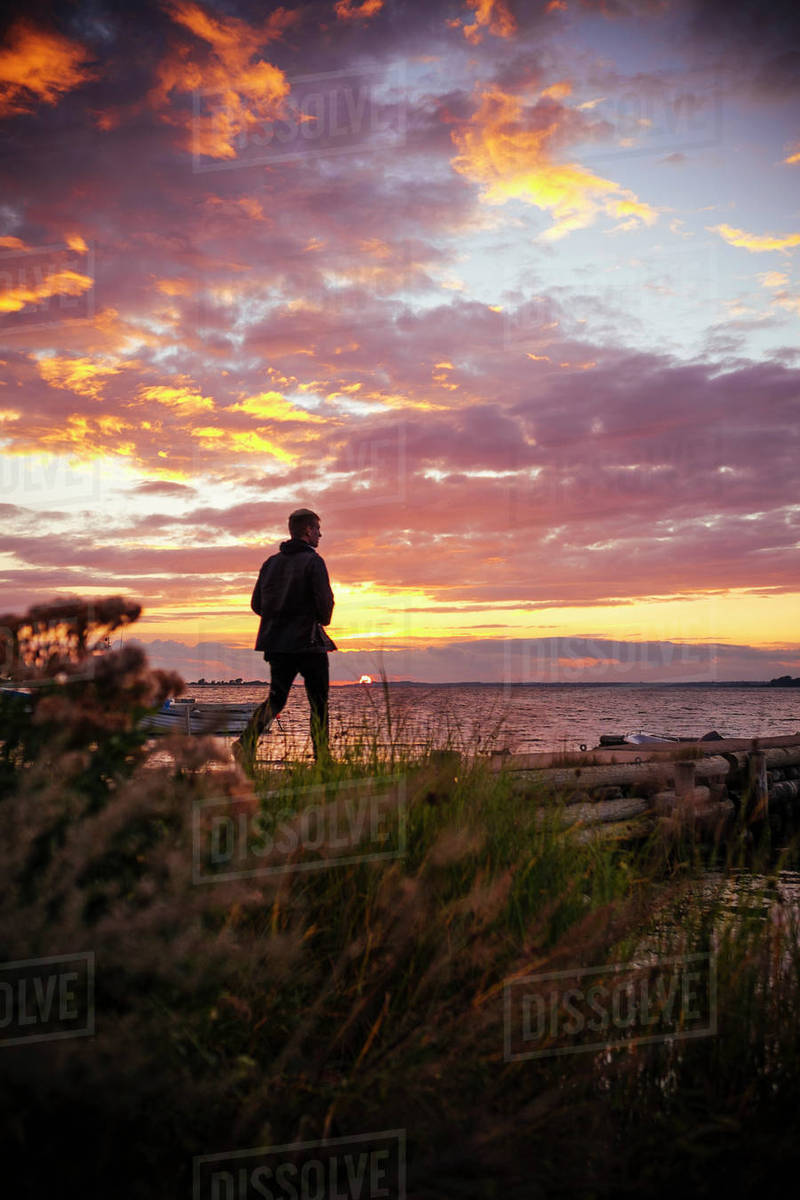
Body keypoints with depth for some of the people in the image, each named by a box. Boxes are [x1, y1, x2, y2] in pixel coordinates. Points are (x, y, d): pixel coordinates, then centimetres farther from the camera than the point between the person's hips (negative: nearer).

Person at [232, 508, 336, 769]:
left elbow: (256, 604, 11)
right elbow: (325, 602, -15)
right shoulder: (313, 561, -9)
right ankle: (322, 758, 8)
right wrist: (322, 620, 6)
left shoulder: (271, 562, 10)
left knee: (276, 698, 11)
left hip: (276, 641, 6)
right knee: (318, 702, 6)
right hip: (308, 641, -5)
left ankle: (247, 742, -10)